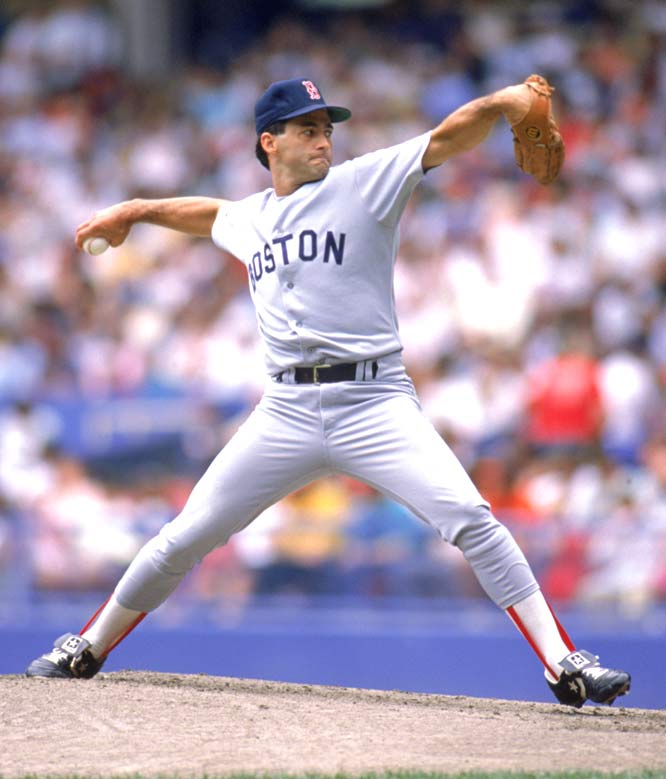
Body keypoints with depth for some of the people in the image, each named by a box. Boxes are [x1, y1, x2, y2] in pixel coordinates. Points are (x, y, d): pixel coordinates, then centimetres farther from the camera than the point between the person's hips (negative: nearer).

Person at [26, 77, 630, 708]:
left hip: (374, 403, -4)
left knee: (469, 518, -20)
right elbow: (209, 213, 41)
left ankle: (563, 664, -17)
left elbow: (448, 137, -10)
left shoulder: (364, 184, 2)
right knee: (182, 541, 3)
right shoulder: (249, 219, 16)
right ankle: (86, 650, 22)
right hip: (286, 413, 4)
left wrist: (502, 102, -26)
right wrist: (133, 212, 48)